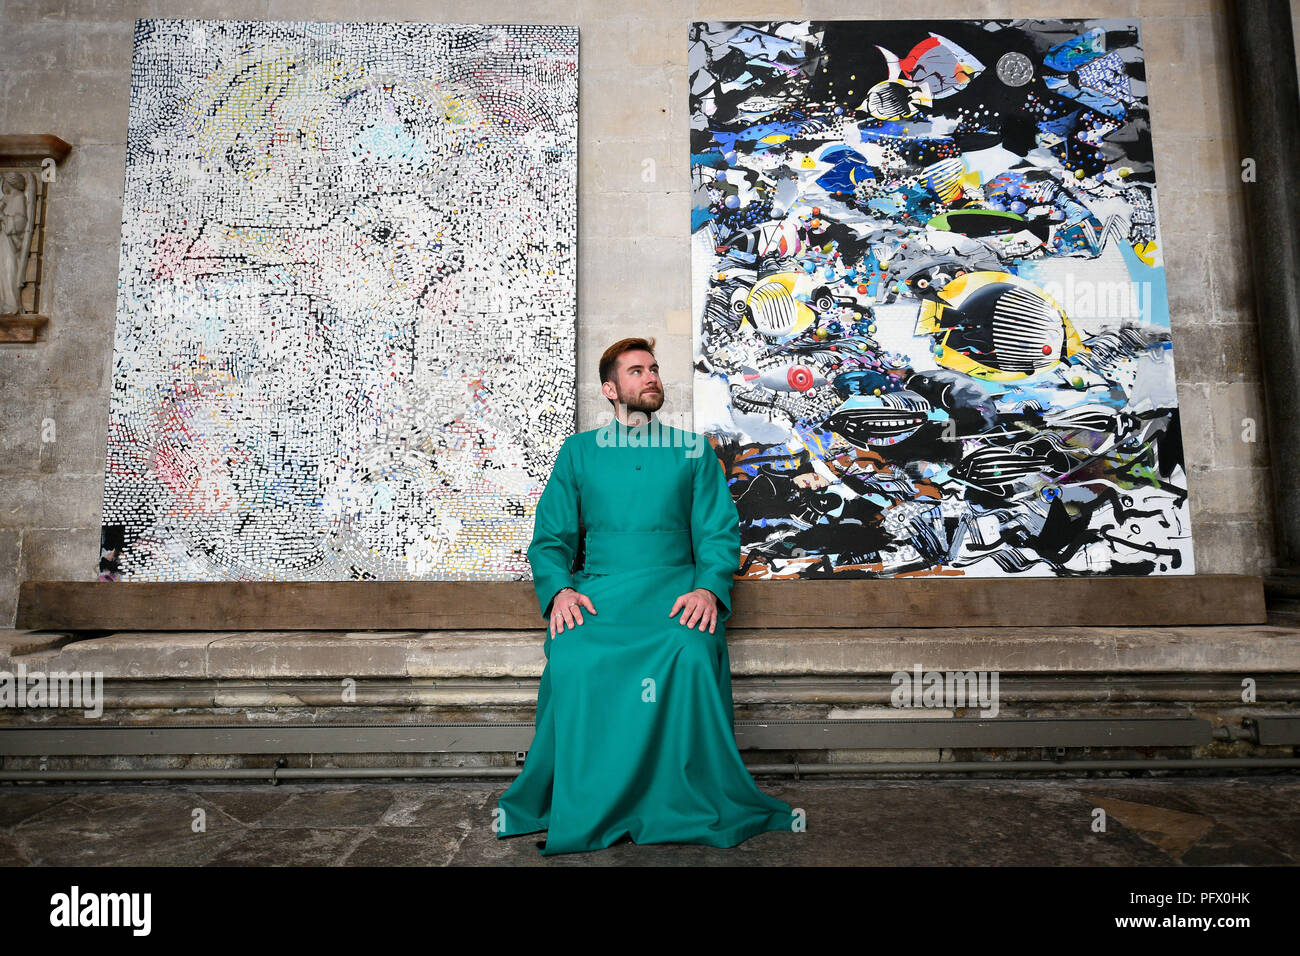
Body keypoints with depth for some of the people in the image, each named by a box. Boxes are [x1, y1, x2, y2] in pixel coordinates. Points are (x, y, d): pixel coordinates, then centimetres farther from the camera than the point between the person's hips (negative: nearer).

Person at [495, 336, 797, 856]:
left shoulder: (694, 450, 16)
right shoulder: (578, 451, 17)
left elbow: (719, 532, 8)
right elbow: (550, 537, 11)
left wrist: (709, 587, -12)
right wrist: (558, 589, -9)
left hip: (675, 588, 0)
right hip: (597, 590, 1)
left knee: (693, 653, -32)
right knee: (572, 656, -31)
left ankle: (697, 805, -14)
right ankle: (580, 808, -11)